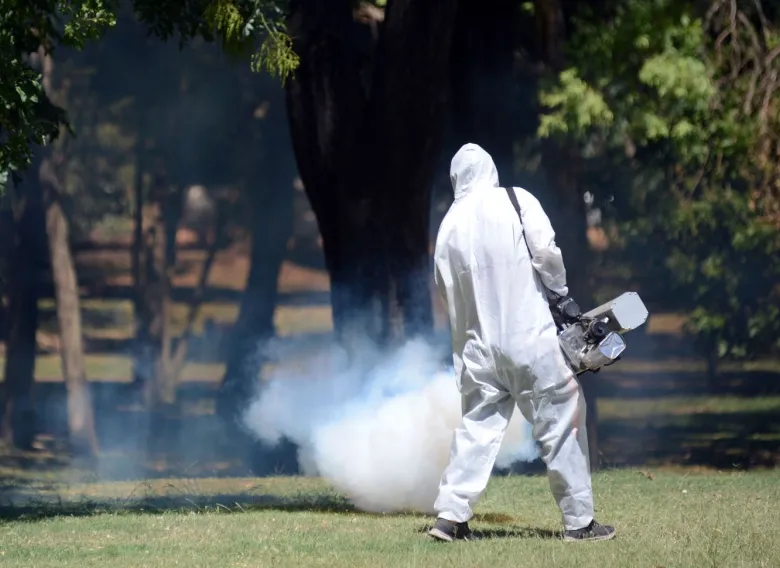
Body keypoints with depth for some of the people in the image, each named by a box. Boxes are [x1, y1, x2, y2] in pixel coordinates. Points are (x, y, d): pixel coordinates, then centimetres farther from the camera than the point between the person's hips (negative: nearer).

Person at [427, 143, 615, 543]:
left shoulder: (449, 225, 8)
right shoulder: (516, 202, -3)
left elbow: (445, 290, 11)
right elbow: (545, 252, -12)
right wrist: (561, 292, 4)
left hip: (477, 344, 4)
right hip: (530, 340, -4)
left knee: (477, 427, 12)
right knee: (561, 422, 3)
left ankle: (451, 515, 3)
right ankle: (579, 521, 3)